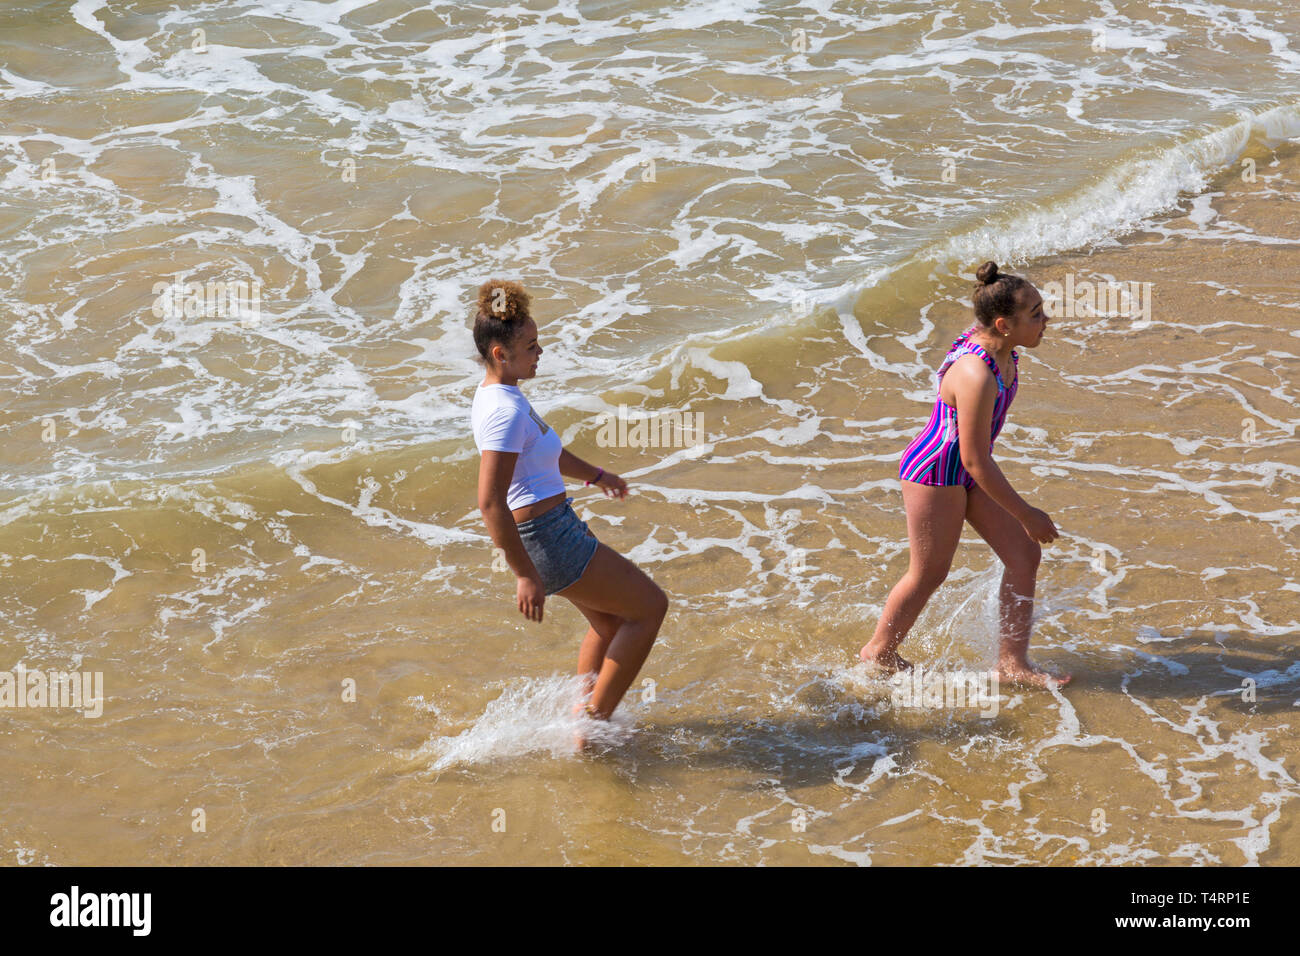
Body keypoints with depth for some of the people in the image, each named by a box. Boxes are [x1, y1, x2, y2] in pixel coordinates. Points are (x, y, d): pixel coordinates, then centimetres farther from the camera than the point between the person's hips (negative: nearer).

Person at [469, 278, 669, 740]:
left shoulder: (499, 394, 8)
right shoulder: (504, 411, -25)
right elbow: (490, 502, -30)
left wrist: (594, 474, 41)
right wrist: (526, 575, -28)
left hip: (558, 527, 10)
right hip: (548, 541, -10)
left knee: (611, 623, 25)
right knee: (650, 606, 1)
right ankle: (593, 720, 4)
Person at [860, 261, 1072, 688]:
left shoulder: (1000, 348, -7)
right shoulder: (976, 376, -35)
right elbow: (976, 461, -30)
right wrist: (1026, 514, -22)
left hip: (967, 471, 9)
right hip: (935, 475, -9)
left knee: (1025, 556, 6)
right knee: (929, 573, 9)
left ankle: (1012, 663, 16)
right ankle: (879, 650, 34)